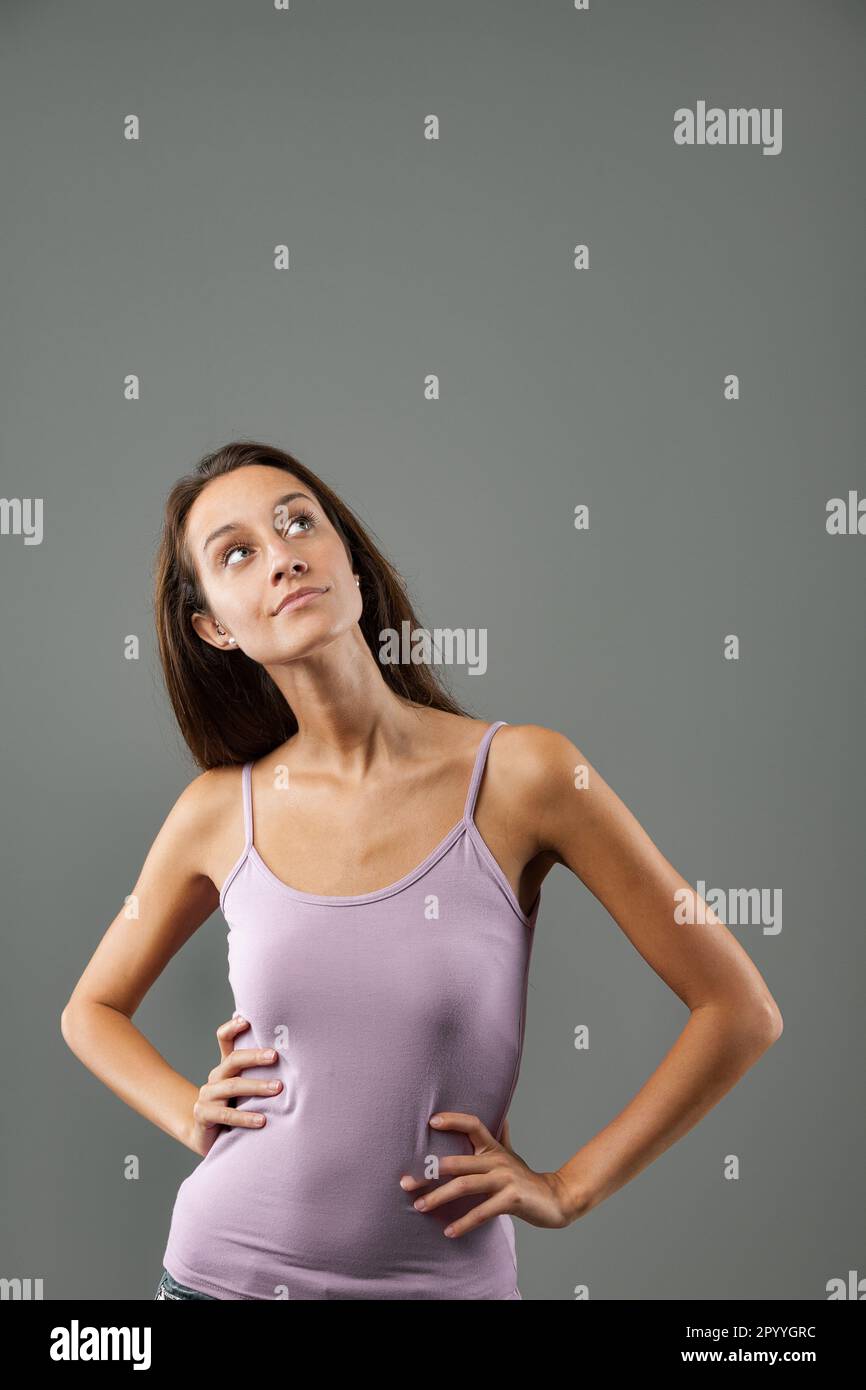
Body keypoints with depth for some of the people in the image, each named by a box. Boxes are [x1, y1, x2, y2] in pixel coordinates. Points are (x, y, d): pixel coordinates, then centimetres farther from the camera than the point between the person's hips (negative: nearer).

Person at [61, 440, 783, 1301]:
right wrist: (190, 1115, -3)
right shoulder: (219, 811, -5)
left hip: (445, 1275, -1)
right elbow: (93, 1009, 13)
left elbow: (740, 1011, -8)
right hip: (226, 1265, 2)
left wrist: (569, 1188, -7)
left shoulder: (523, 773, -13)